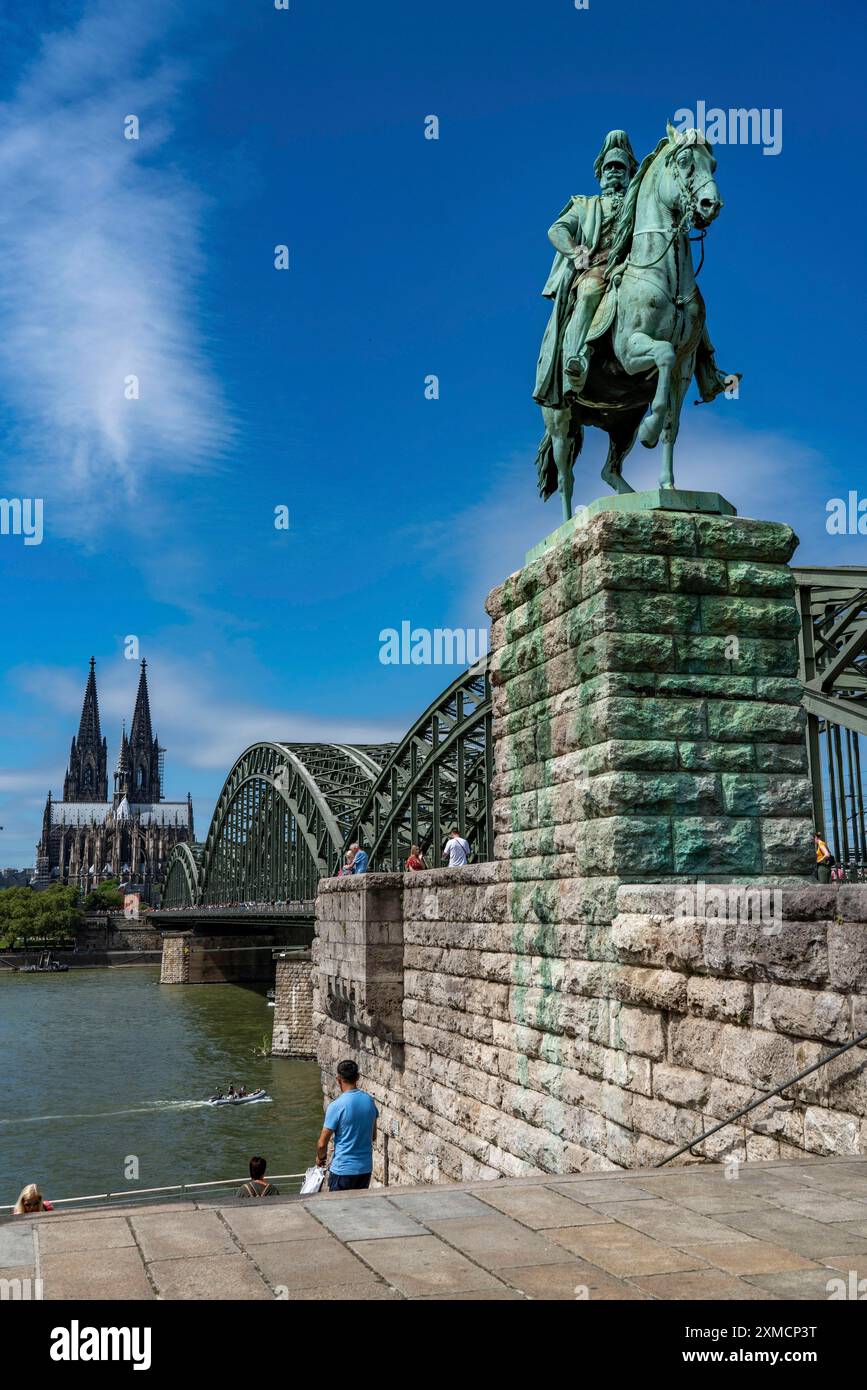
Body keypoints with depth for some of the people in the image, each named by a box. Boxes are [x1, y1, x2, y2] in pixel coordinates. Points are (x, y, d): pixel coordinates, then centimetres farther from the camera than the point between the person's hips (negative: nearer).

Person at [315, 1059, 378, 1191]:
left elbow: (322, 1144, -13)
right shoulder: (370, 1101, -1)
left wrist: (320, 1157, 6)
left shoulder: (336, 1106, -18)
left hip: (343, 1170, -5)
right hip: (366, 1168, 5)